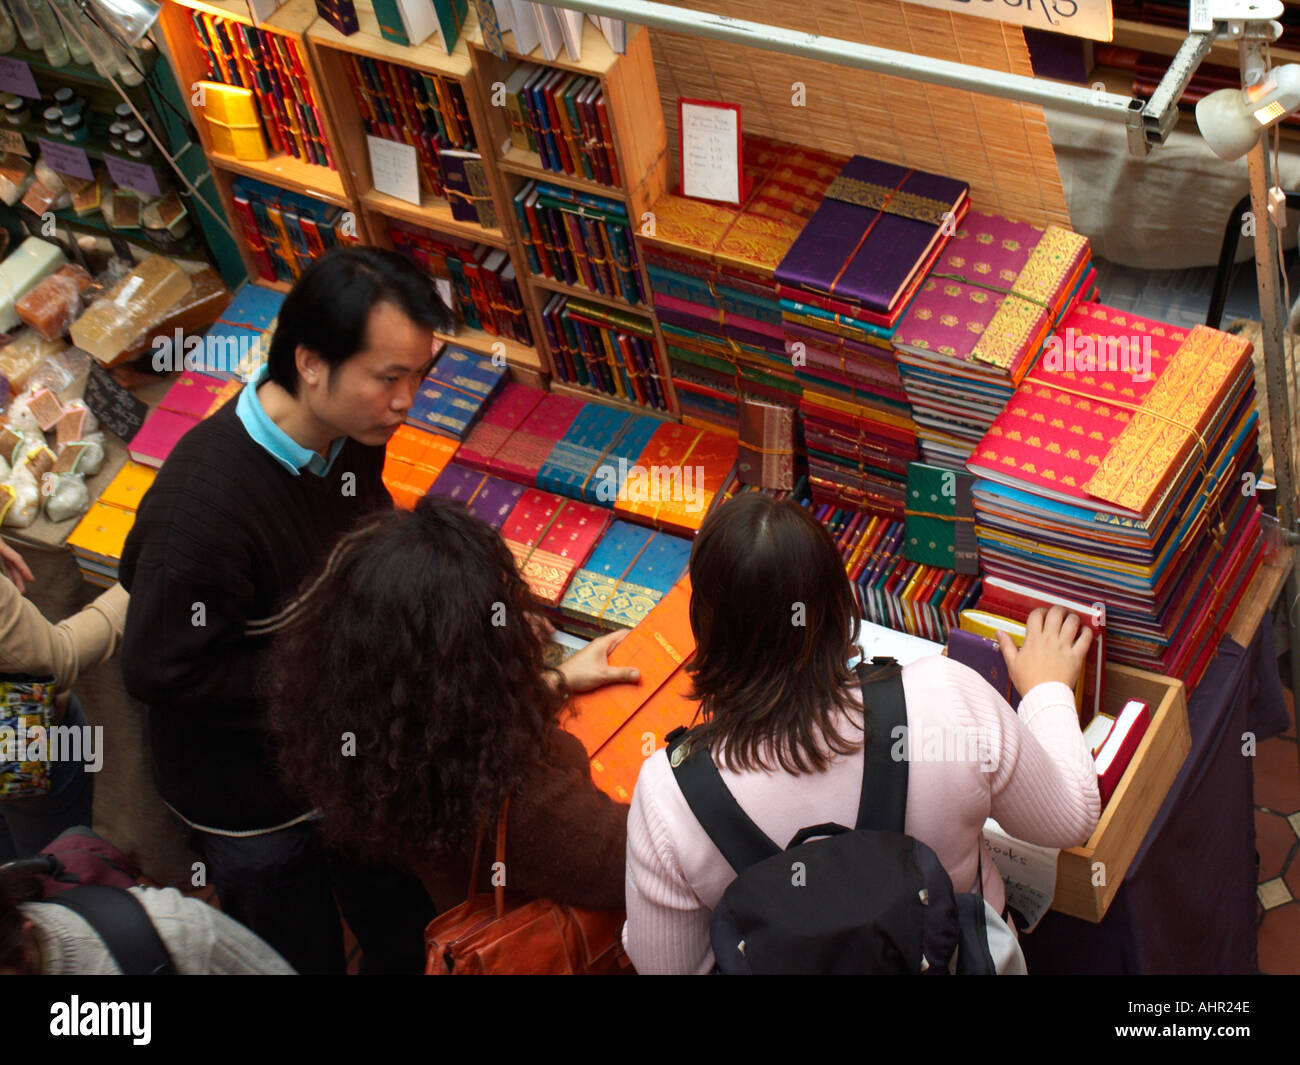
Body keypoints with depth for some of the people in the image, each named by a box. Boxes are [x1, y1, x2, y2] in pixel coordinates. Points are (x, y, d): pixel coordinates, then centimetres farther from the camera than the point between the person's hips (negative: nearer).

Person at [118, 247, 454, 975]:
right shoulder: (203, 502, -37)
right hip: (252, 801, -7)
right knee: (304, 958, 17)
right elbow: (160, 670, -28)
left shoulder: (351, 435, -12)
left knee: (413, 939, 24)